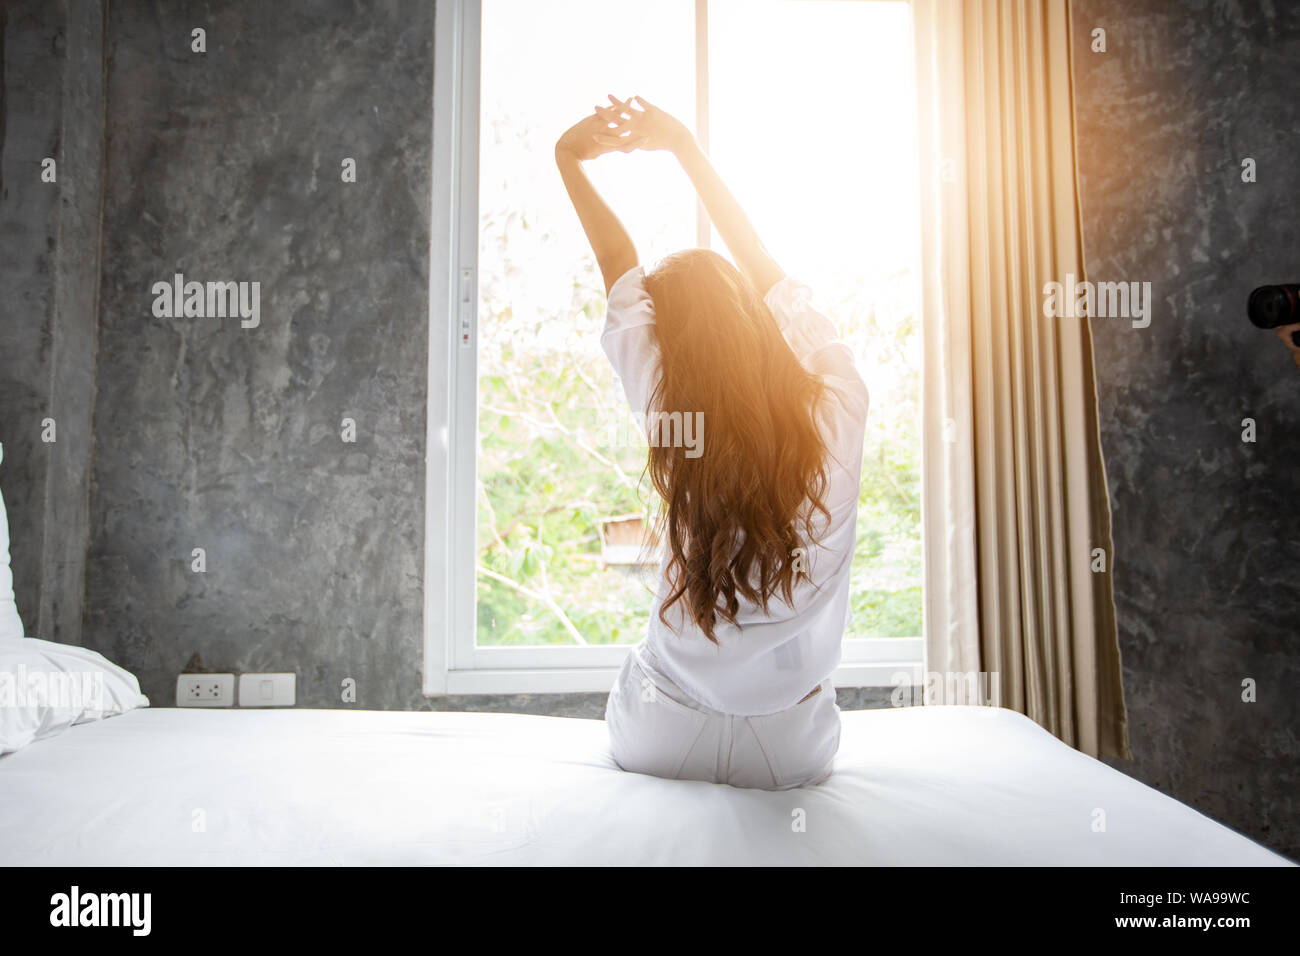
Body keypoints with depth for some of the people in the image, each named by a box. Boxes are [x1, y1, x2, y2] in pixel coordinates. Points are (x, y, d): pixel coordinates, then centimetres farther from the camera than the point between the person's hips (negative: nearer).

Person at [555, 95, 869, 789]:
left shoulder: (673, 419, -20)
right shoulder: (839, 412, -16)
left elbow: (621, 270, -3)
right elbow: (767, 273, 0)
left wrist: (570, 162, 13)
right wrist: (685, 147, 10)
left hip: (661, 747, -1)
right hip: (796, 755, 2)